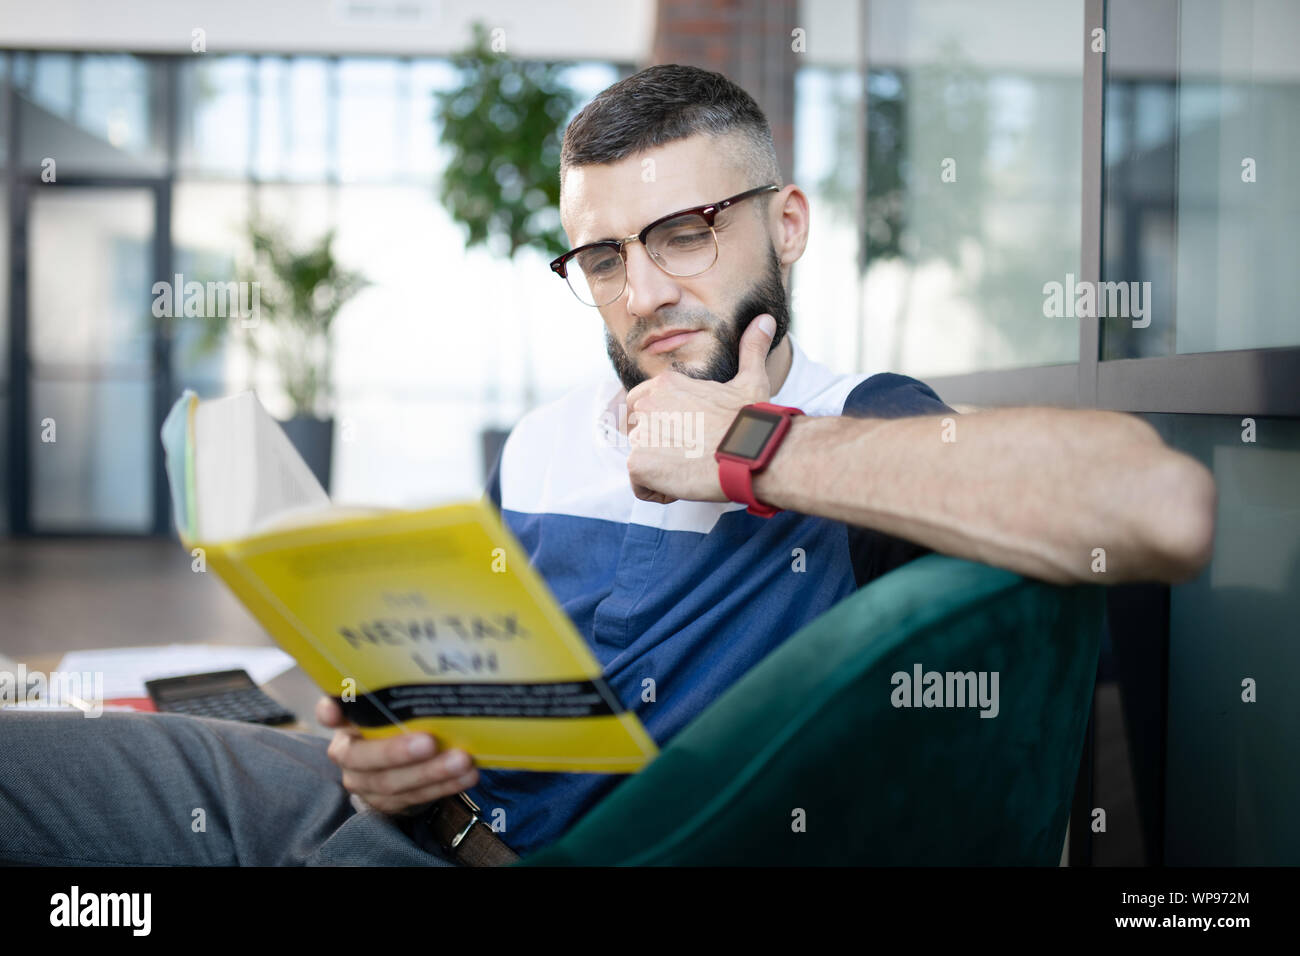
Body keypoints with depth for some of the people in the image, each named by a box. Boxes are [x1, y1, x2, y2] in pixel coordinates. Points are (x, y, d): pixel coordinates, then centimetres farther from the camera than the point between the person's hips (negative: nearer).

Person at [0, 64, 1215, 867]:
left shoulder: (864, 436, -4)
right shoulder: (540, 445, 16)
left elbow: (1163, 510, -24)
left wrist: (755, 453, -17)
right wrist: (385, 762, -7)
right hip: (411, 815, 6)